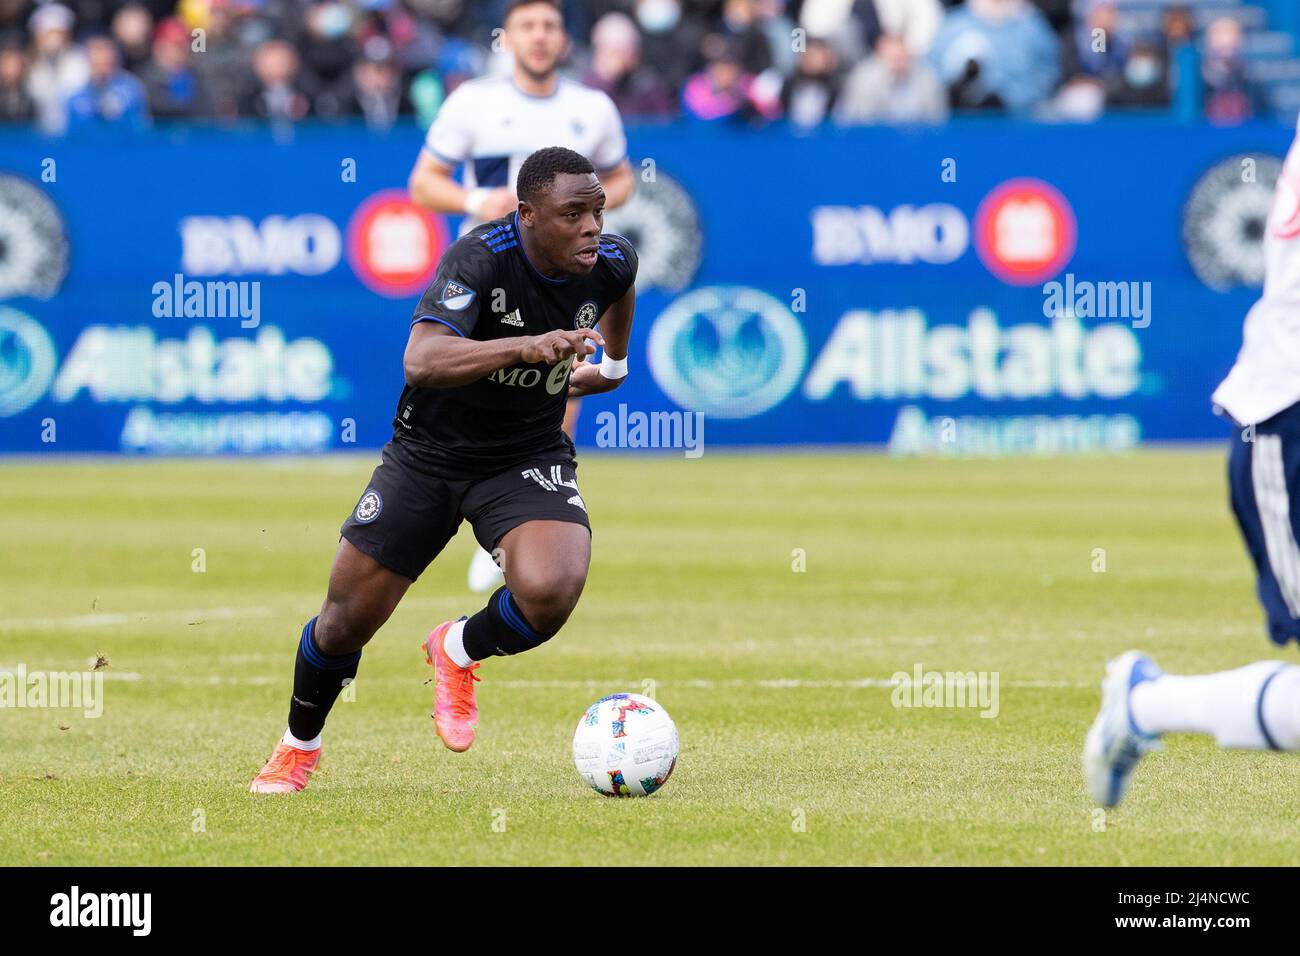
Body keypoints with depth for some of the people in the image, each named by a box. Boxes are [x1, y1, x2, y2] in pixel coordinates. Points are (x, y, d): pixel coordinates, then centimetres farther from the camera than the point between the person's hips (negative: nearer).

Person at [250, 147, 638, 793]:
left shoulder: (611, 262, -12)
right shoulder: (480, 256, -27)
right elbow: (421, 361, -43)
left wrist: (609, 364, 24)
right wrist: (525, 346, -53)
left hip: (529, 457, 2)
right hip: (429, 451, -2)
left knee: (549, 592, -28)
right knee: (347, 619, 4)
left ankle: (459, 651, 7)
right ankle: (299, 746, 36)